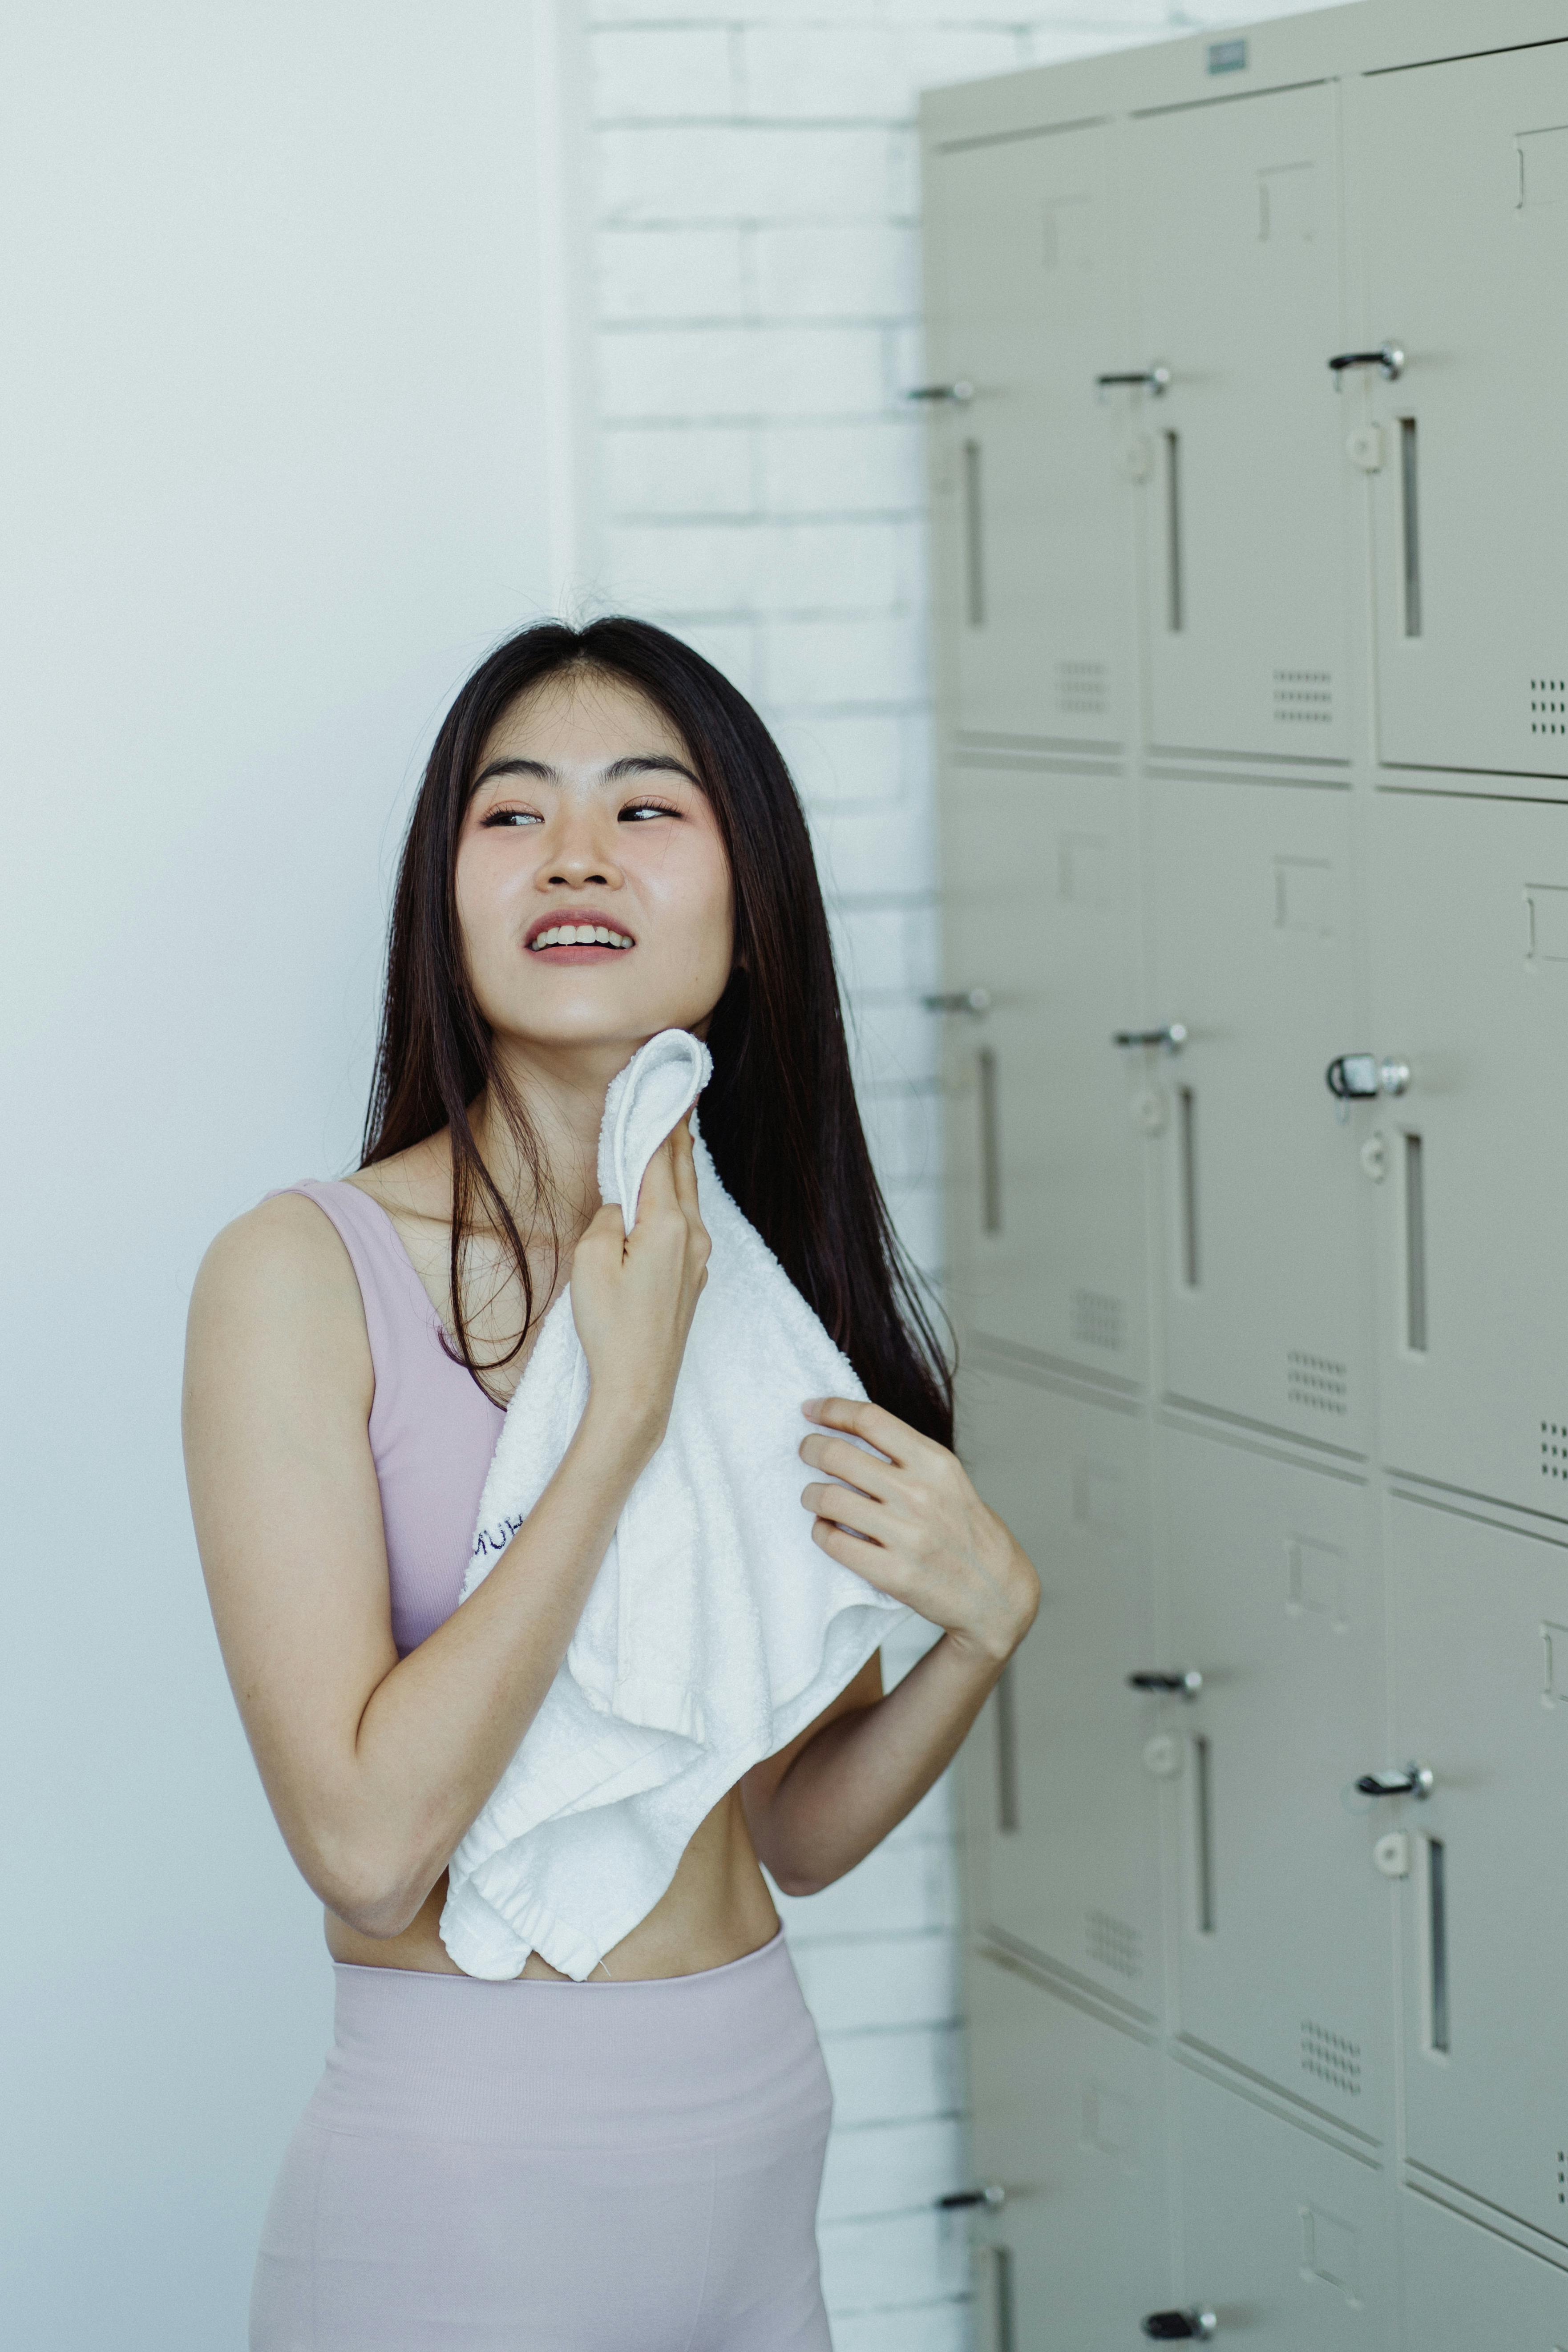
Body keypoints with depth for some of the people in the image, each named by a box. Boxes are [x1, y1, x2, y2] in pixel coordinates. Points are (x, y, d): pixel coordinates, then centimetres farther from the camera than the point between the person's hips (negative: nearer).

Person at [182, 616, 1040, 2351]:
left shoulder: (773, 1280, 3)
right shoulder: (305, 1275, -13)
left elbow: (797, 1832, 9)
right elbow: (368, 1846, -22)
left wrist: (982, 1617, -10)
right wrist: (627, 1408, -20)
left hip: (760, 2146, 5)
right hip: (456, 2193, -5)